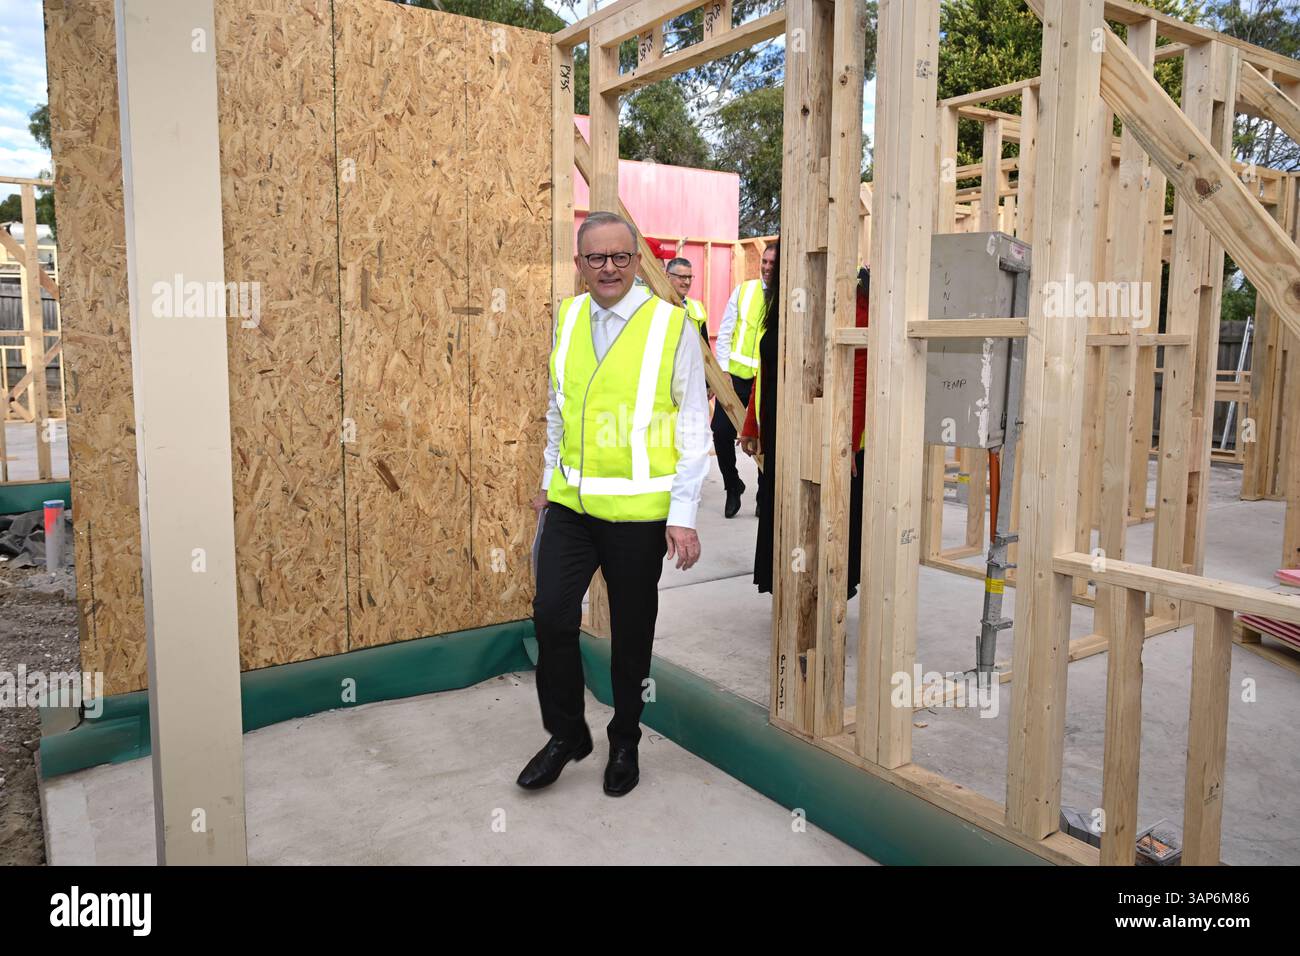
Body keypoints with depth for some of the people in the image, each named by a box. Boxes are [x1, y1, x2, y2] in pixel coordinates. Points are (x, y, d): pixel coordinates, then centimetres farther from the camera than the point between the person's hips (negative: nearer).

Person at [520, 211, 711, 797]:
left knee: (632, 633, 9)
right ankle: (565, 735, 26)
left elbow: (694, 426, -7)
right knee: (552, 617, 2)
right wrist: (549, 478, 19)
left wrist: (684, 515, -11)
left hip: (638, 510, -4)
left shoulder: (671, 325, -8)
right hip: (570, 502, 4)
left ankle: (624, 744, 32)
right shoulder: (567, 317, 5)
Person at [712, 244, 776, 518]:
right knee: (721, 432, -4)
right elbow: (725, 333, 7)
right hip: (737, 375, 2)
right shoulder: (744, 290, 6)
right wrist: (723, 372, -1)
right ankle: (733, 486, 20)